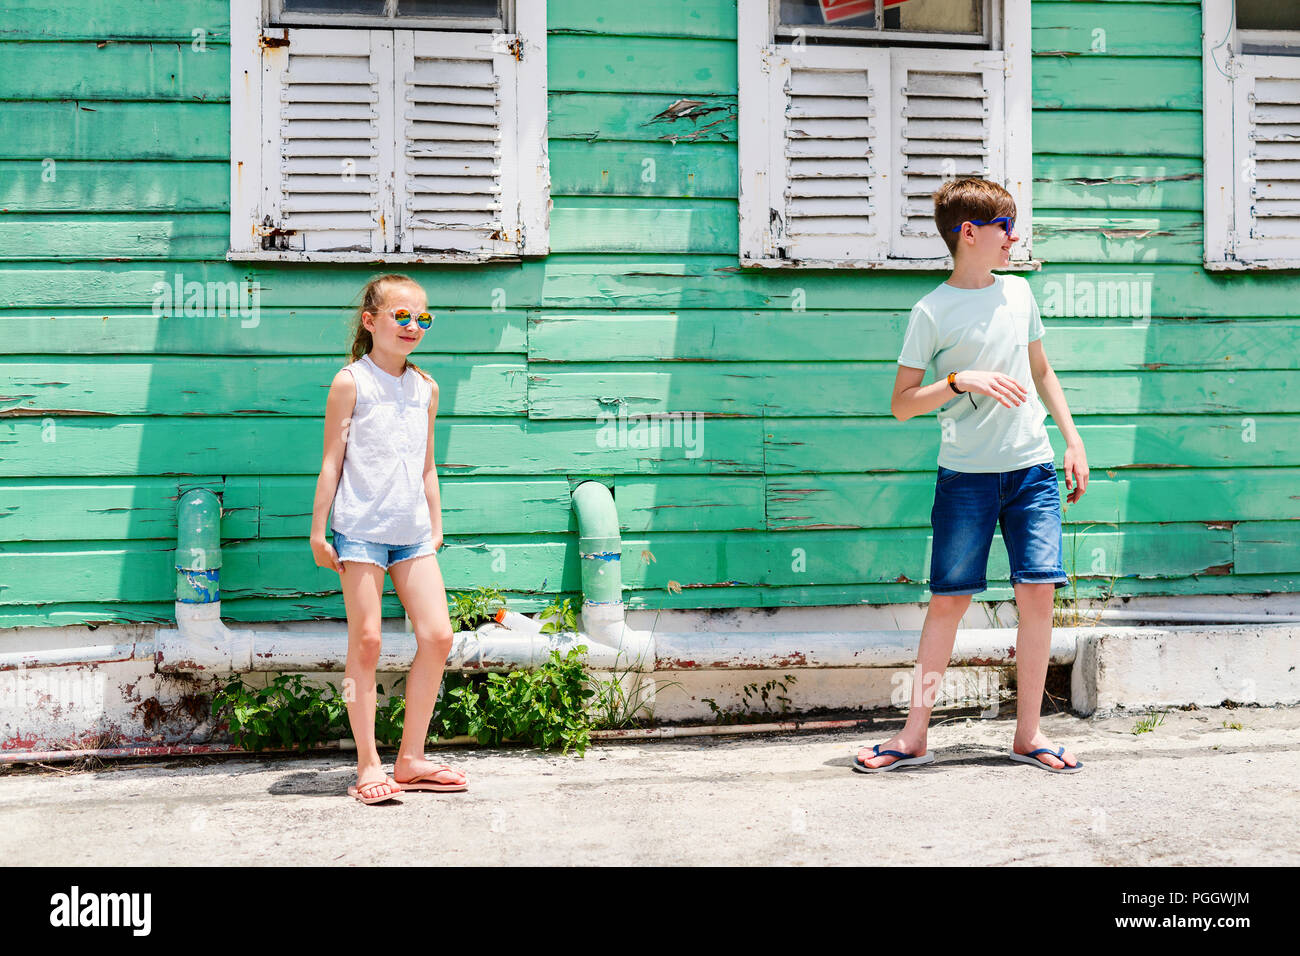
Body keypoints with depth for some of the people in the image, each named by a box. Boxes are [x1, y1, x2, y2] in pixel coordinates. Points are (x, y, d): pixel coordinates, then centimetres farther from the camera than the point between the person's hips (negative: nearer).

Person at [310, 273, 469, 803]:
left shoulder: (425, 388, 13)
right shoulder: (351, 382, -2)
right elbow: (332, 461, -2)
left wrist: (436, 527, 18)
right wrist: (318, 531, -4)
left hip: (412, 532, 6)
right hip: (361, 529, -5)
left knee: (437, 635, 0)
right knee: (366, 641, -3)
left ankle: (410, 758, 11)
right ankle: (368, 765, 6)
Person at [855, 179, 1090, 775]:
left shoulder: (1018, 293, 11)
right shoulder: (932, 313, -4)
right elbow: (901, 405, -4)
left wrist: (1073, 440, 17)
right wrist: (962, 380, -17)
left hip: (1032, 466, 4)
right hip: (966, 473, -4)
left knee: (1038, 590, -1)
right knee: (949, 598, -3)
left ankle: (1028, 734, 9)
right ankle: (914, 736, 5)